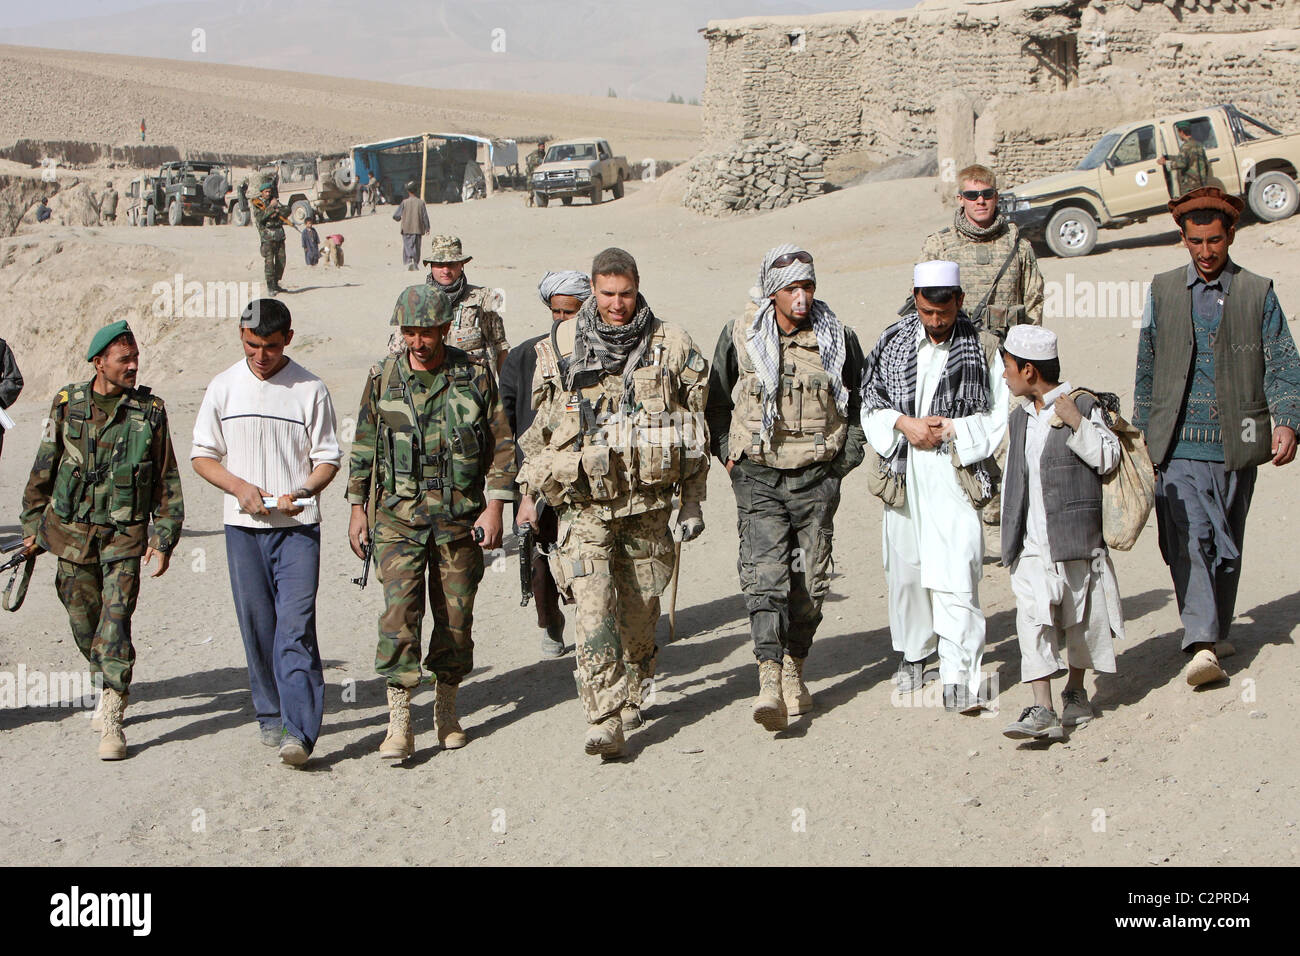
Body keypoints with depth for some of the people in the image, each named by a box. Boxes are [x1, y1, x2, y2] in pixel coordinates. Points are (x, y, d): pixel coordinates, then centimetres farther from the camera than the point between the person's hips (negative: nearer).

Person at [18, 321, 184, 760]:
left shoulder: (150, 412, -1)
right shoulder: (67, 405, 2)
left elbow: (167, 481, 3)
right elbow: (43, 469, 12)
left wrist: (163, 540, -2)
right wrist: (32, 525, 15)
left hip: (126, 533, -2)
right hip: (71, 530, 2)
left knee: (116, 621, -11)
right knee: (84, 620, 11)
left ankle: (112, 722, -10)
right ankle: (109, 688, 36)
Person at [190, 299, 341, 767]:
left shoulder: (310, 389, -1)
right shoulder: (224, 387, 5)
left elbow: (328, 458, 4)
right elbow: (202, 455, 8)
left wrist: (303, 492, -16)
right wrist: (241, 487, -9)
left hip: (297, 524, -3)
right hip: (243, 525, 3)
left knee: (295, 625, -12)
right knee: (257, 626, 8)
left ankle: (300, 729, -15)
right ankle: (270, 716, 22)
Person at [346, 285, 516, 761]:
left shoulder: (474, 377, -1)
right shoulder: (383, 378, 2)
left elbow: (501, 445, 3)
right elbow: (364, 447, 11)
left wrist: (494, 506, -4)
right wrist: (358, 509, 9)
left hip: (460, 516, 0)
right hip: (398, 515, 0)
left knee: (456, 615, 6)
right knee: (399, 610, -12)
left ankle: (447, 708, 24)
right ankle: (399, 721, -10)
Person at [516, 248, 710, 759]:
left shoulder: (670, 347, 2)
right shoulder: (561, 348, 3)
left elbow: (694, 433, 7)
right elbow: (540, 428, 13)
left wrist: (693, 503, 4)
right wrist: (528, 493, 12)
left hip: (648, 503, 1)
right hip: (583, 503, -1)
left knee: (640, 609, 10)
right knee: (593, 611, -12)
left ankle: (633, 694, 34)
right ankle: (604, 720, -13)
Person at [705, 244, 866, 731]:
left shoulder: (838, 339, 1)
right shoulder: (739, 336, -2)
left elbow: (859, 401, 16)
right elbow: (717, 402, 13)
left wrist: (847, 455, 9)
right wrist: (727, 453, 7)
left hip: (817, 477, 2)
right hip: (759, 476, -2)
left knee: (810, 581, 5)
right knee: (765, 574, -15)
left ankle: (794, 666, 24)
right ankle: (769, 678, -22)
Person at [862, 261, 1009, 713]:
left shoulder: (981, 348, -3)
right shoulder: (893, 342, 6)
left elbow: (1001, 414, 1)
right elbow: (870, 401, 10)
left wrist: (953, 428, -11)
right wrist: (903, 424, -7)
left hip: (956, 474, -3)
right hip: (905, 472, 3)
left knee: (956, 575, -11)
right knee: (905, 569, 11)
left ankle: (959, 677, -11)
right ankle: (912, 653, 32)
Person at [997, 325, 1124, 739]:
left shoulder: (1084, 406, -4)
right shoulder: (1020, 418, 14)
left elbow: (1108, 460, -12)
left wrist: (1077, 423, -21)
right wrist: (1008, 535, 18)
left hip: (1076, 540, -4)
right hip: (1032, 546, 4)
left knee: (1080, 619, 9)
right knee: (1034, 621, -10)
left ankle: (1076, 693, 29)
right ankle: (1041, 709, -14)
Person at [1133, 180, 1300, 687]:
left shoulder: (1258, 293, 5)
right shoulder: (1163, 290, 9)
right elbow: (1146, 368, 14)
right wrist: (1143, 433, 12)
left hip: (1235, 444, 0)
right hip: (1178, 444, 0)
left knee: (1225, 544, 10)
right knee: (1188, 539, -14)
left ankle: (1215, 633, 26)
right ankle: (1202, 644, -19)